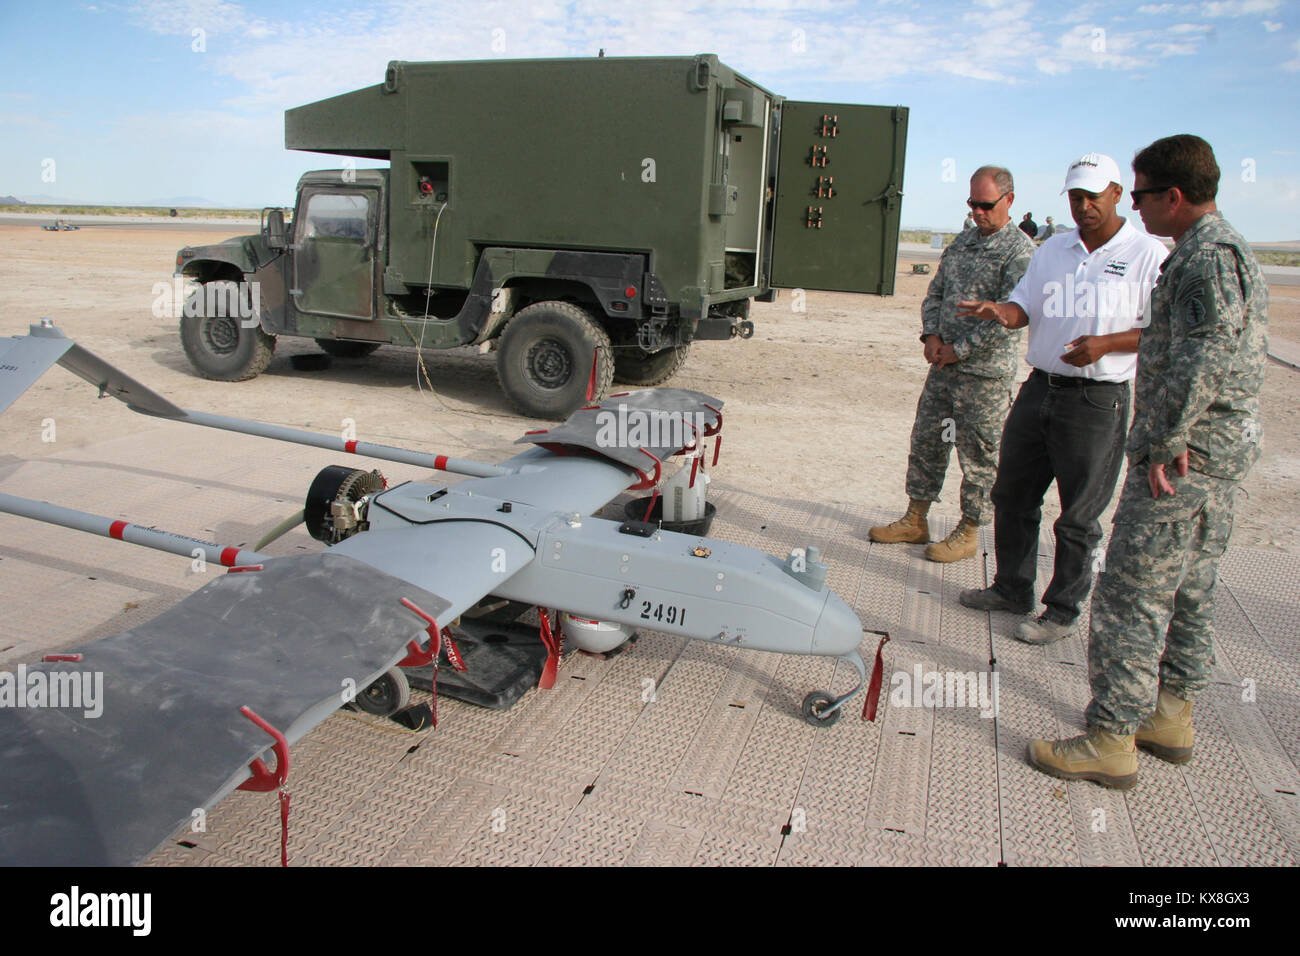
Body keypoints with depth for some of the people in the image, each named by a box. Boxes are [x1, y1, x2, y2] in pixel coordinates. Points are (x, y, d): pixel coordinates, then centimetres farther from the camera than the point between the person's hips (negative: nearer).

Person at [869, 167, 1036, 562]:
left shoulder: (1020, 252, -10)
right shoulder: (962, 242, 13)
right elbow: (935, 293, 17)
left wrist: (959, 349, -15)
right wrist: (931, 335, 0)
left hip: (984, 373, -7)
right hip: (943, 365, 7)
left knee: (978, 455, 3)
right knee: (925, 441, 11)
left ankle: (969, 531, 16)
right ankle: (916, 520, 23)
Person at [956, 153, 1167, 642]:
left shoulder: (1148, 255, -5)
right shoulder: (1053, 249, 12)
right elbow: (1025, 308, 11)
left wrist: (1105, 344, -22)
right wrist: (1000, 311, -12)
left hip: (1097, 400, -6)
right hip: (1040, 387, 6)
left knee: (1078, 516, 2)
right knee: (1012, 495, 14)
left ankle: (1063, 611, 16)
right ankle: (1012, 588, 31)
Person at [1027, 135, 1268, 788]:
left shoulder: (1210, 257, -17)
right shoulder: (1227, 251, 17)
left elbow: (1202, 362, -28)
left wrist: (1165, 445, -20)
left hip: (1182, 460, -11)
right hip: (1218, 457, 11)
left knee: (1132, 596, -5)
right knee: (1188, 594, 18)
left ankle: (1110, 739, 3)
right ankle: (1170, 716, 31)